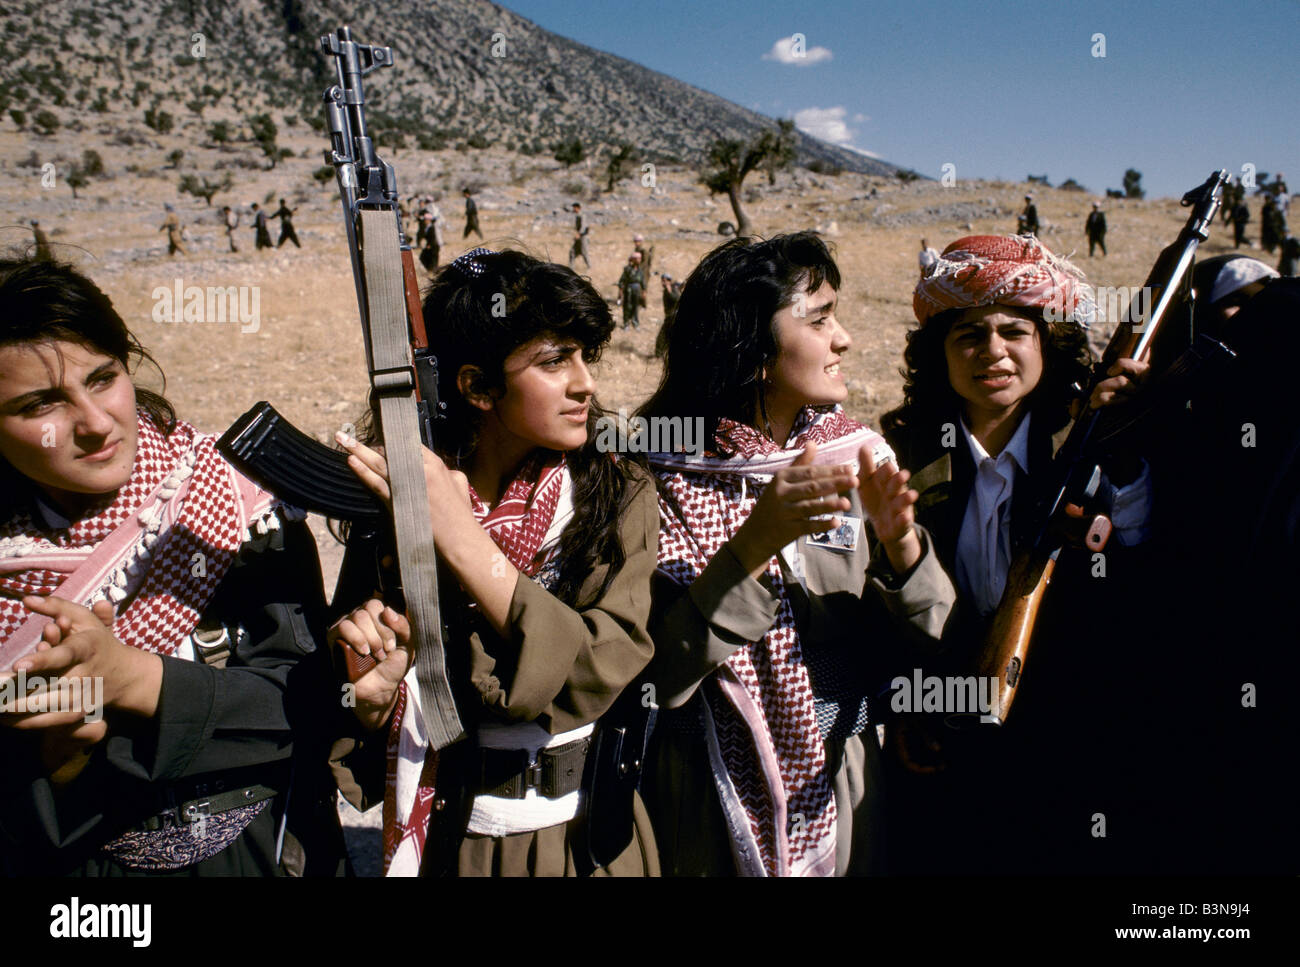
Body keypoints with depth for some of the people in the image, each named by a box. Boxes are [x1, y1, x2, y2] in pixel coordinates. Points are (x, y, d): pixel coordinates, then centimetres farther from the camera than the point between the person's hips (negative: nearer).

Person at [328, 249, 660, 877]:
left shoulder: (617, 497, -13)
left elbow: (604, 672, -26)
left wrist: (462, 538, -30)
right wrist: (373, 692, -25)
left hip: (585, 840, 0)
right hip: (446, 838, 1)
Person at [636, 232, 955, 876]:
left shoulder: (857, 457, -4)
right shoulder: (664, 474, -15)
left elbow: (932, 642, -4)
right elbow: (652, 678, -22)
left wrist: (901, 545, -23)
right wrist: (754, 545, -32)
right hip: (716, 820, -4)